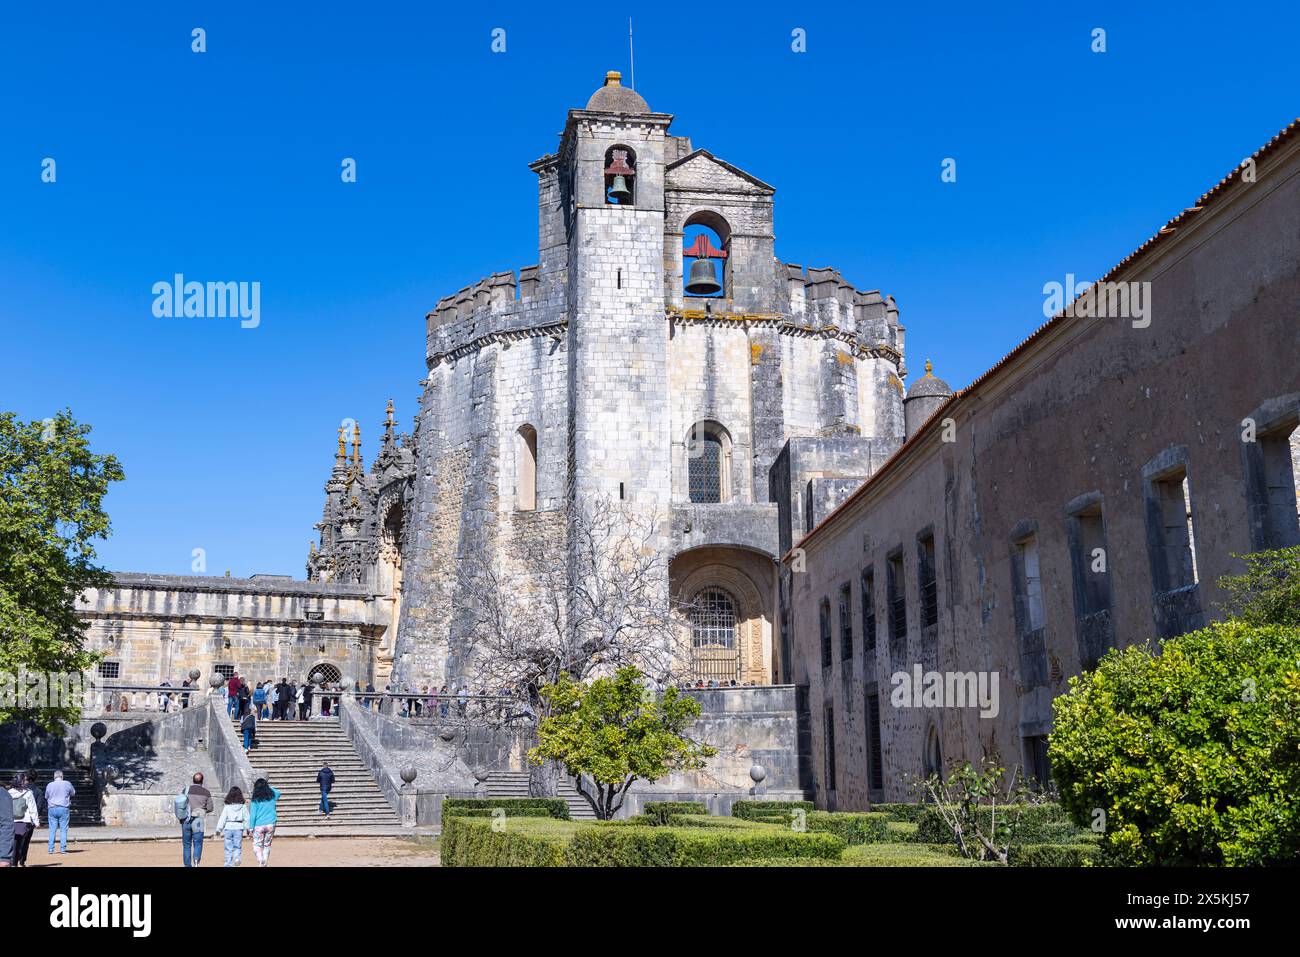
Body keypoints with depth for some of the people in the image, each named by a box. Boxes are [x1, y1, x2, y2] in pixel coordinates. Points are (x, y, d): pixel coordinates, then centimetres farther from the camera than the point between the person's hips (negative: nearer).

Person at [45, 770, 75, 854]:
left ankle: (51, 849, 6)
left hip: (52, 809, 2)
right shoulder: (67, 784, -2)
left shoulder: (49, 785, 2)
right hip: (64, 808, -2)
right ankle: (63, 849, 0)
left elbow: (46, 797, 12)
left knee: (52, 830, 7)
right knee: (63, 829, 2)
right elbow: (73, 793, 11)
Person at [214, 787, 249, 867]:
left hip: (228, 828, 0)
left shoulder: (227, 806, -2)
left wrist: (219, 829, 5)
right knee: (238, 847, 10)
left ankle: (228, 864, 9)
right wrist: (247, 828, 13)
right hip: (238, 828, 0)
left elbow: (222, 818, -2)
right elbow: (246, 818, 4)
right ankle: (237, 858, -16)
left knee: (228, 848, 9)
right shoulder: (243, 806, 1)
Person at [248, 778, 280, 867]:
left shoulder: (255, 799, -4)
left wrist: (251, 827, -2)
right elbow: (278, 793, 30)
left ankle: (261, 862, -21)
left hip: (259, 826, -3)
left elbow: (253, 814, -7)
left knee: (257, 846, 0)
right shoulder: (272, 796, 5)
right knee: (267, 845, 13)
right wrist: (269, 786, 29)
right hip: (270, 825, 3)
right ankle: (264, 864, 14)